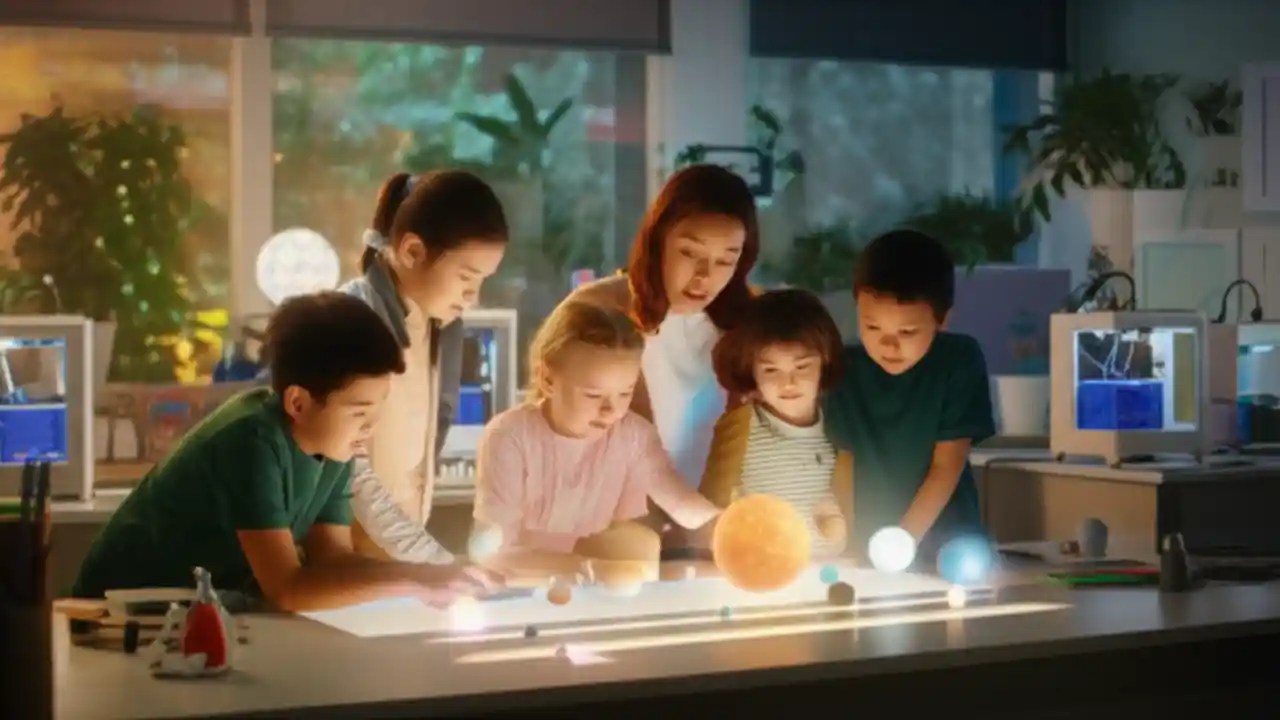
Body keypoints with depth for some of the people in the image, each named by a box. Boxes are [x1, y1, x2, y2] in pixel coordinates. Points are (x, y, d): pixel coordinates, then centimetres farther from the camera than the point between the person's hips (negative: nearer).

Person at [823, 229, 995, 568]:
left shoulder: (960, 361, -7)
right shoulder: (841, 370, -4)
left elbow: (947, 466, -8)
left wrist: (903, 541, -15)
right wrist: (843, 542, -16)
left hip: (946, 548, -1)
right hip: (862, 549, 1)